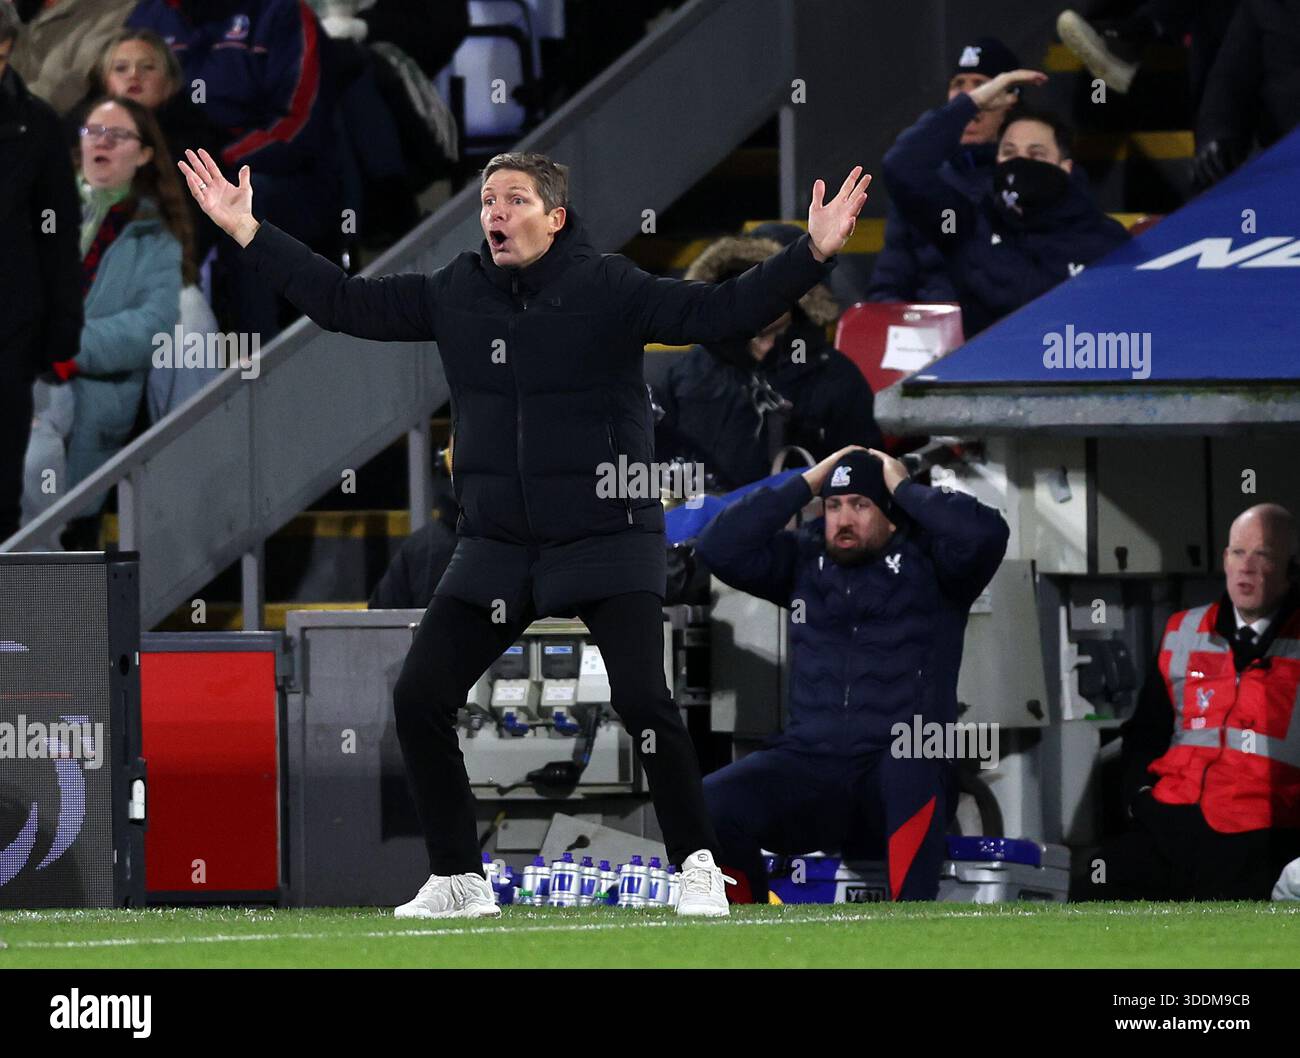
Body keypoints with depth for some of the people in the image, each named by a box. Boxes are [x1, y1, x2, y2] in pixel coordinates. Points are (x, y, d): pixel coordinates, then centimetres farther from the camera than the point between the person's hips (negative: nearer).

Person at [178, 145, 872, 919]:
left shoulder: (607, 290, -9)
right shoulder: (457, 295, 4)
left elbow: (721, 312, -17)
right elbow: (346, 303, 10)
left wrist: (814, 253, -29)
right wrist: (247, 232, 9)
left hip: (607, 539, -5)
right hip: (497, 543, 5)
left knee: (642, 697, -18)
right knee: (420, 696, -1)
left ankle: (698, 867, -2)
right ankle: (460, 880, 11)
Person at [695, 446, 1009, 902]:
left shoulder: (927, 562, 4)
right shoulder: (803, 559, 15)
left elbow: (985, 534, -16)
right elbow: (718, 547, 3)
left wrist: (904, 488, -3)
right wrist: (805, 484, 4)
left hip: (904, 779, -3)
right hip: (809, 763, 3)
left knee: (909, 762, -40)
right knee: (709, 804, -23)